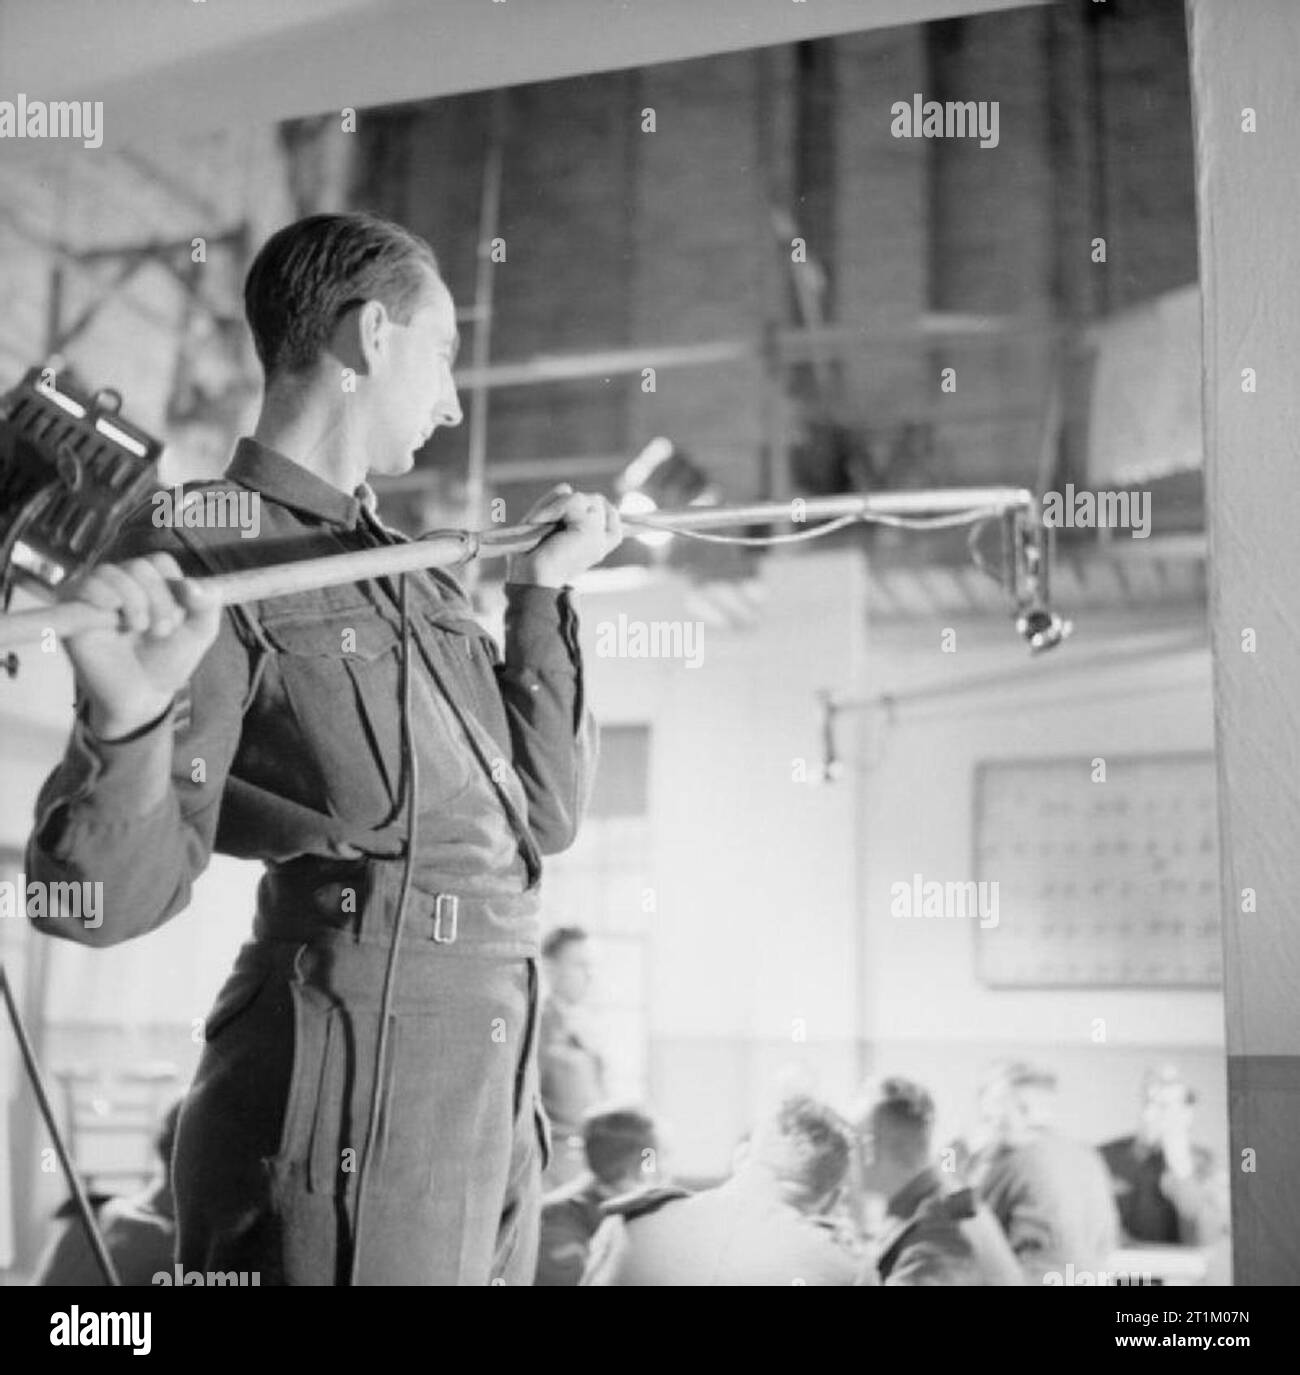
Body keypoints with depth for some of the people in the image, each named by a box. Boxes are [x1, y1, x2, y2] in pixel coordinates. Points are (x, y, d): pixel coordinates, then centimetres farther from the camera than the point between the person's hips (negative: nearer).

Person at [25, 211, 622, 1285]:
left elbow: (542, 819, 13)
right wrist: (126, 721, -36)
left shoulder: (416, 573, 13)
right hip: (349, 1112, -8)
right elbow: (105, 901, -17)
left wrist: (543, 595, 8)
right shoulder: (205, 556, -10)